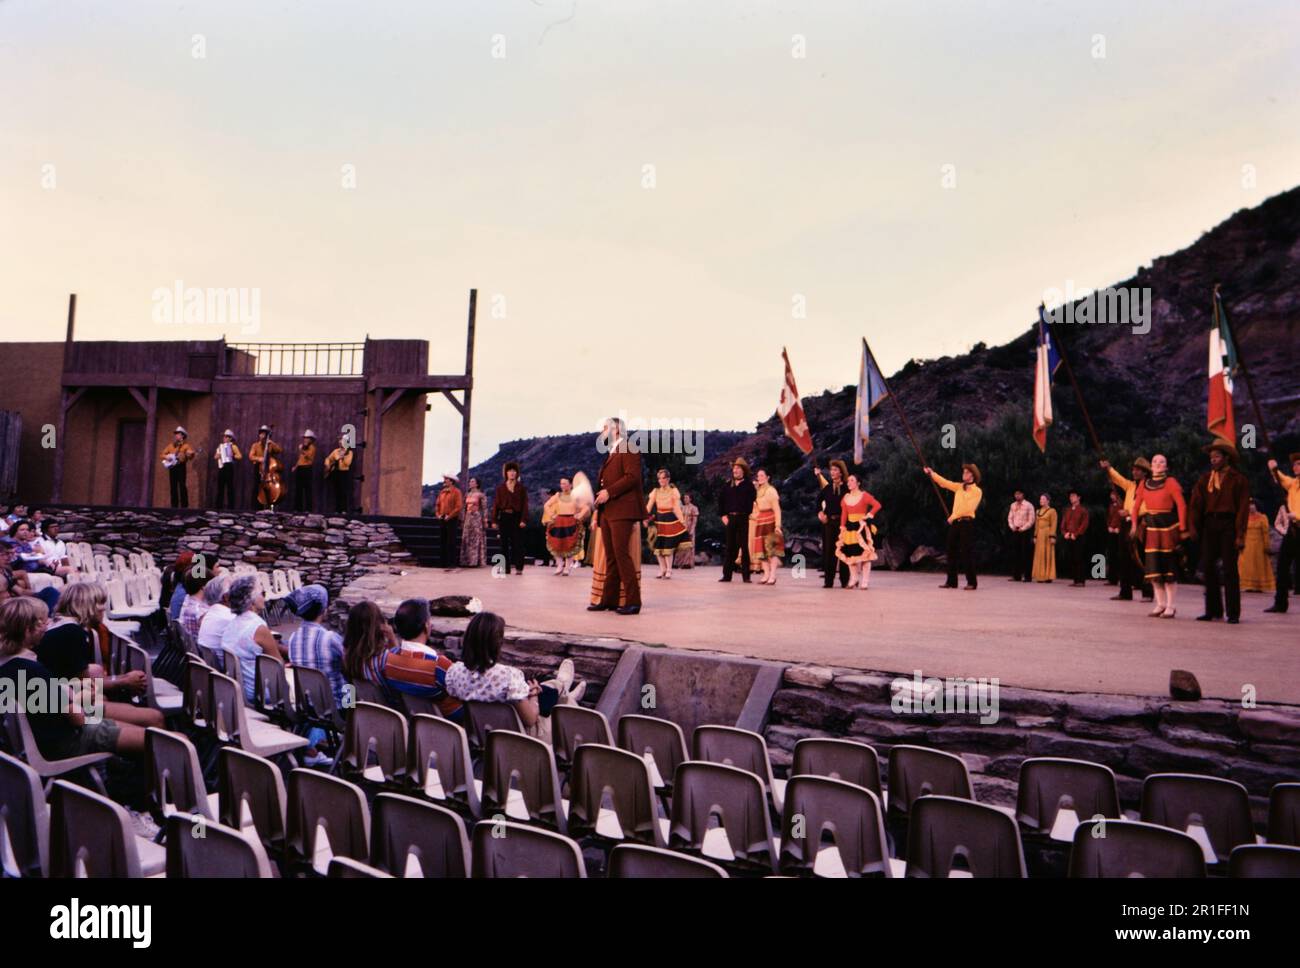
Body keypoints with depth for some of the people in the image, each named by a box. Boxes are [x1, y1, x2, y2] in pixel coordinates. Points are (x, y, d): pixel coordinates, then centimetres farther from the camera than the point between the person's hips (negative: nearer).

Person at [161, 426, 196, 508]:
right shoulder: (171, 445, 16)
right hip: (172, 467, 5)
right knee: (173, 487, 4)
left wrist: (190, 454, -29)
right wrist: (166, 457, -5)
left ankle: (184, 505, -11)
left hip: (181, 466, -5)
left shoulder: (186, 445, 4)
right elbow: (163, 454, 17)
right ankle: (174, 505, 7)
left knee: (182, 486, -10)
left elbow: (190, 457, -5)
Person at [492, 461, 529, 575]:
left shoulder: (521, 487, 4)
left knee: (517, 543, -3)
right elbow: (496, 504, 6)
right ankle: (506, 567, 10)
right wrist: (494, 520, -1)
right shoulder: (500, 487, 8)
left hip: (517, 517, -2)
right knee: (504, 543, 4)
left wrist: (524, 519, -11)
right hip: (504, 517, 2)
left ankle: (518, 567, 0)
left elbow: (525, 504, -1)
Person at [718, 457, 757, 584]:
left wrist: (748, 513, -8)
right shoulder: (728, 485, 10)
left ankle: (746, 576, 3)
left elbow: (752, 502, -3)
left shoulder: (749, 485, -1)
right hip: (730, 518, 4)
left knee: (744, 546, 0)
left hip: (743, 518, -4)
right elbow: (720, 499, 13)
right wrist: (723, 515, 7)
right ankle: (726, 575, 11)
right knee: (730, 547, 7)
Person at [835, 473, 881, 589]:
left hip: (862, 527, -5)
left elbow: (877, 505, -11)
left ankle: (864, 581, 0)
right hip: (850, 527, 5)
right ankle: (854, 579, 19)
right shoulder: (846, 497, 10)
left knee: (864, 553, -5)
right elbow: (843, 514, 6)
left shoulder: (864, 495, -4)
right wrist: (842, 527, -2)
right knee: (850, 553, 6)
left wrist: (869, 515, -14)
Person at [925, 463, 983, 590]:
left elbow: (969, 508, -13)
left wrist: (953, 516, -12)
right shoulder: (959, 487, 14)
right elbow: (944, 482, 9)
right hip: (954, 522, 6)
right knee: (952, 552, 7)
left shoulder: (977, 491, -3)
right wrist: (932, 474, -2)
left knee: (967, 553, -7)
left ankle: (972, 582, -1)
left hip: (967, 523, -6)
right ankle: (951, 581, 12)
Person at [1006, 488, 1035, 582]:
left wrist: (1022, 528, -11)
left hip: (1025, 532, -5)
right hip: (1015, 532, 5)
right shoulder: (1013, 505, 12)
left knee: (1026, 555, -5)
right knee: (1015, 554, 3)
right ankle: (1016, 576, 7)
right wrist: (1012, 527, 0)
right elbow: (1010, 517, 16)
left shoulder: (1028, 505, -3)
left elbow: (1031, 520, -6)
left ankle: (1027, 576, -2)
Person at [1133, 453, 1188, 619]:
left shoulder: (1171, 482, -4)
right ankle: (1160, 604, 15)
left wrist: (1182, 529, -16)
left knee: (1169, 567, -1)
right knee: (1153, 567, 6)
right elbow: (1136, 506, 10)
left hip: (1168, 527, -4)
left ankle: (1170, 607, 5)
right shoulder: (1144, 484, 9)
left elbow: (1181, 505, -10)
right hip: (1150, 528, 4)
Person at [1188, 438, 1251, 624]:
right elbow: (1195, 503, 6)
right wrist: (1192, 526, -7)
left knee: (1230, 569, -2)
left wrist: (1240, 535, -11)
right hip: (1209, 525, 4)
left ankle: (1233, 613, 4)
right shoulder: (1205, 479, 12)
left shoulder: (1238, 479, 0)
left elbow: (1243, 508, -5)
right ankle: (1213, 611, 13)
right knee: (1208, 568, 4)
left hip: (1228, 525, -4)